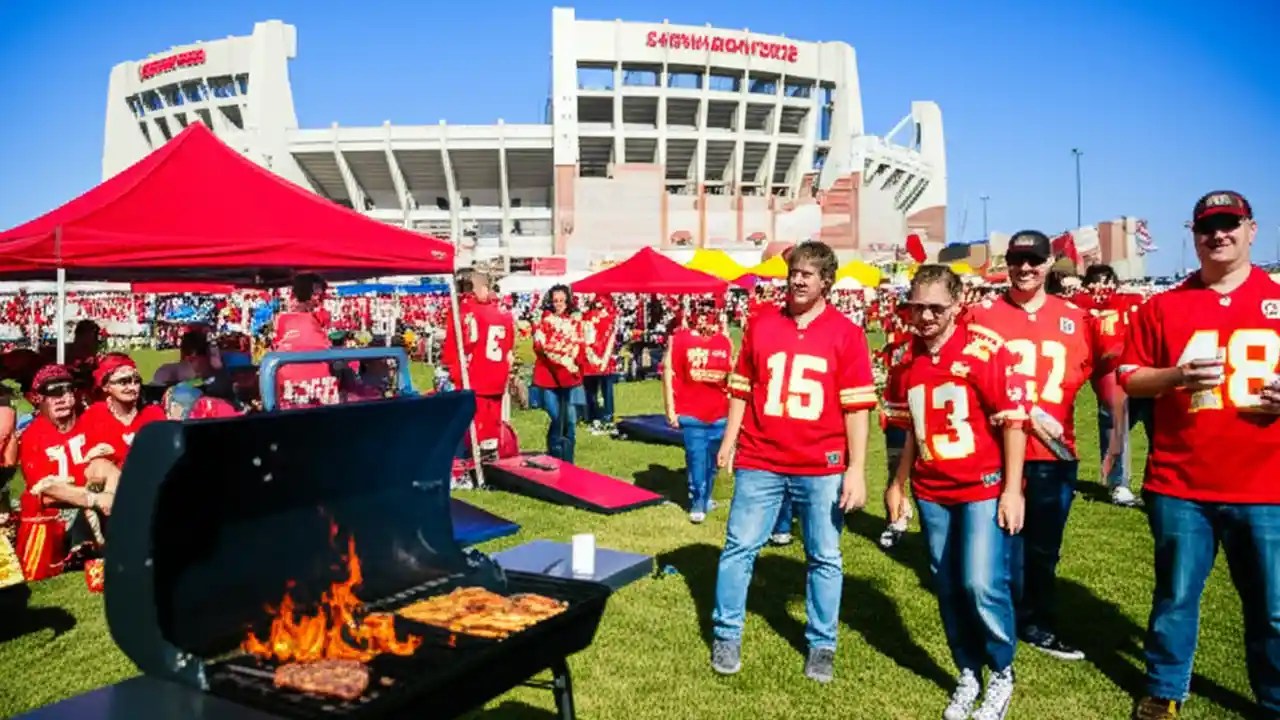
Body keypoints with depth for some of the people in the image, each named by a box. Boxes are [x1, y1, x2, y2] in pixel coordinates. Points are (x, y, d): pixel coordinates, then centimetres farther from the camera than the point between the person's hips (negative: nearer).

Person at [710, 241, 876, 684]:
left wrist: (857, 469, -8)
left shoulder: (846, 333, -2)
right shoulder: (761, 325, 4)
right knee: (739, 548, 6)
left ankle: (821, 645, 26)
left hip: (822, 467, -1)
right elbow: (741, 390, 9)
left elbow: (856, 406, -4)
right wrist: (728, 443, 5)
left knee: (825, 558, 10)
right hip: (759, 462, 1)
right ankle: (726, 635, 22)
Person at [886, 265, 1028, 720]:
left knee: (982, 584, -9)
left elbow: (1013, 421, -10)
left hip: (984, 487, -5)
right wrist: (899, 483, 18)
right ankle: (968, 675, 28)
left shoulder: (984, 349, -11)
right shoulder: (909, 358, 5)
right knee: (948, 587, 10)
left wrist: (1012, 490, -13)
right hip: (931, 492, 5)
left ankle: (1002, 674, 16)